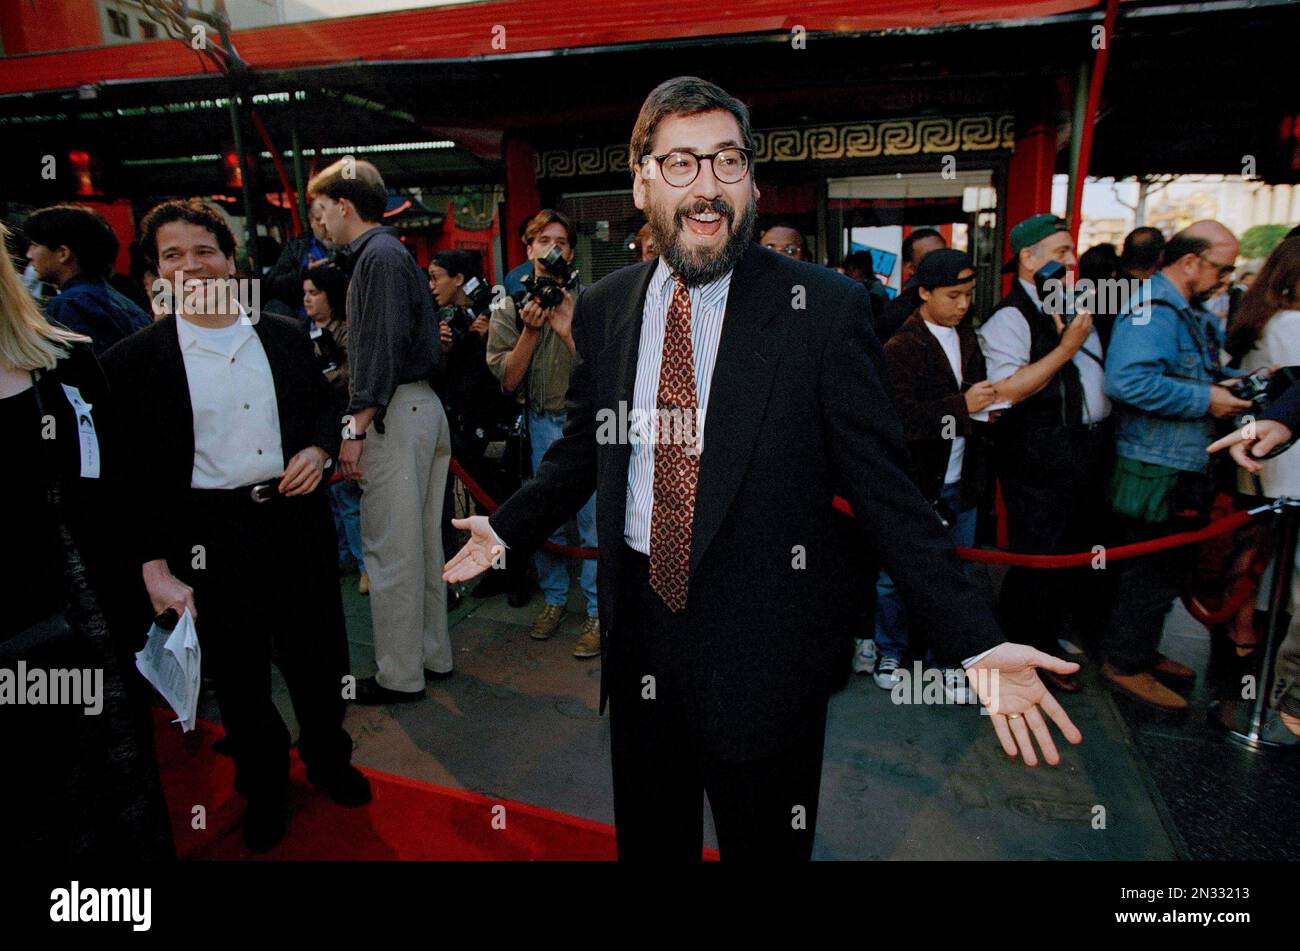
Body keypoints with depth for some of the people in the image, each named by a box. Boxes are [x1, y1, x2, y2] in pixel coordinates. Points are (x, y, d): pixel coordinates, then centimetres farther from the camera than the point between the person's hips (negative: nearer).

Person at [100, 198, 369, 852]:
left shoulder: (285, 337, 4)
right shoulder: (134, 361, -5)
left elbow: (324, 408, 15)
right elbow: (129, 474, -4)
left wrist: (318, 449, -7)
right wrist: (153, 566, -9)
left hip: (298, 521, 3)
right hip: (209, 540, -2)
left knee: (320, 656, 16)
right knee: (239, 676, 13)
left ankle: (328, 757, 42)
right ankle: (263, 788, 37)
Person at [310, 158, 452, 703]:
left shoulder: (378, 255, -10)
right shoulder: (392, 252, 20)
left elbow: (383, 347, -20)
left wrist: (357, 426, -20)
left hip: (395, 414, -10)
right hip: (422, 408, 10)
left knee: (391, 550, -2)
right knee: (422, 542, 15)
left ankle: (400, 677, 10)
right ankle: (433, 654, 26)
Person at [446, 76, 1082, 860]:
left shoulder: (825, 309, -12)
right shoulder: (605, 308, 1)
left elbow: (885, 488, -11)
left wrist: (976, 642, -16)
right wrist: (507, 529, 14)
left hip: (763, 648, -3)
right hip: (638, 624, 4)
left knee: (765, 844, 19)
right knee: (648, 839, 24)